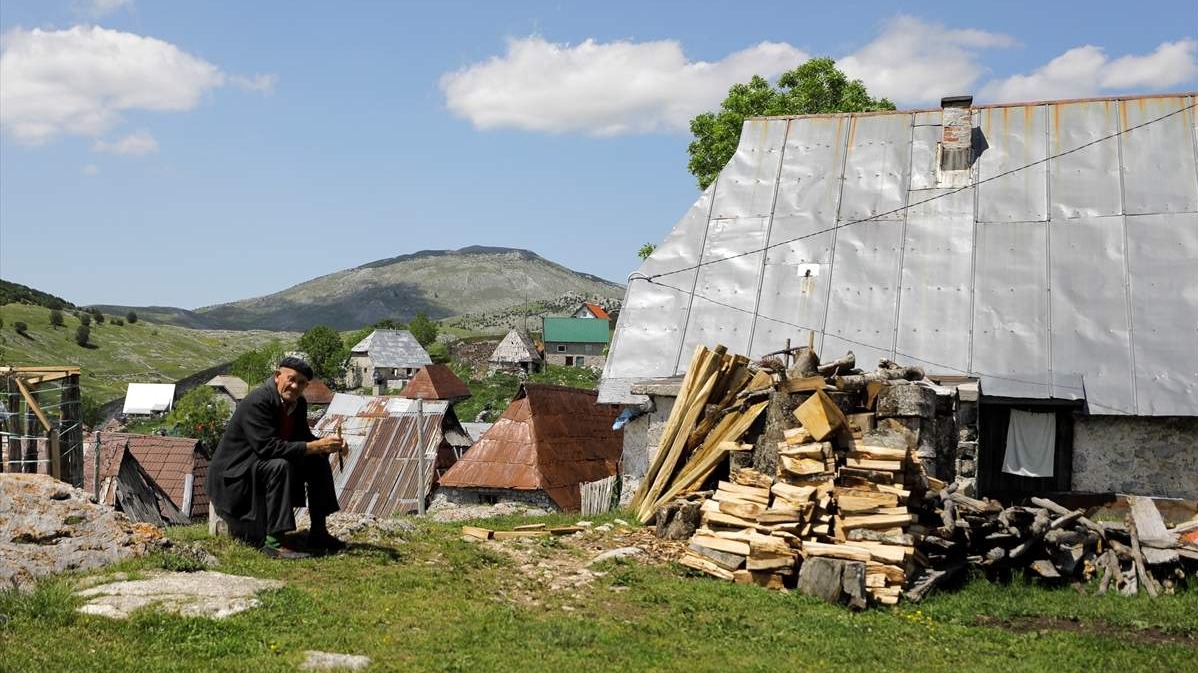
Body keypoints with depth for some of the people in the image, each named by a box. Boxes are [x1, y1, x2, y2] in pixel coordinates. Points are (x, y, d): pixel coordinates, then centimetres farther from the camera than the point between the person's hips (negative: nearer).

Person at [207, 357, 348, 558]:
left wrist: (330, 445, -12)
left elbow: (302, 438, 9)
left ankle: (318, 532, 5)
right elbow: (267, 447, -33)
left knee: (318, 461, 1)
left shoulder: (298, 404, 2)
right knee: (280, 465, -34)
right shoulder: (257, 402, -24)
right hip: (234, 472, -9)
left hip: (264, 464, 9)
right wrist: (314, 447, -33)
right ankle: (273, 542, -31)